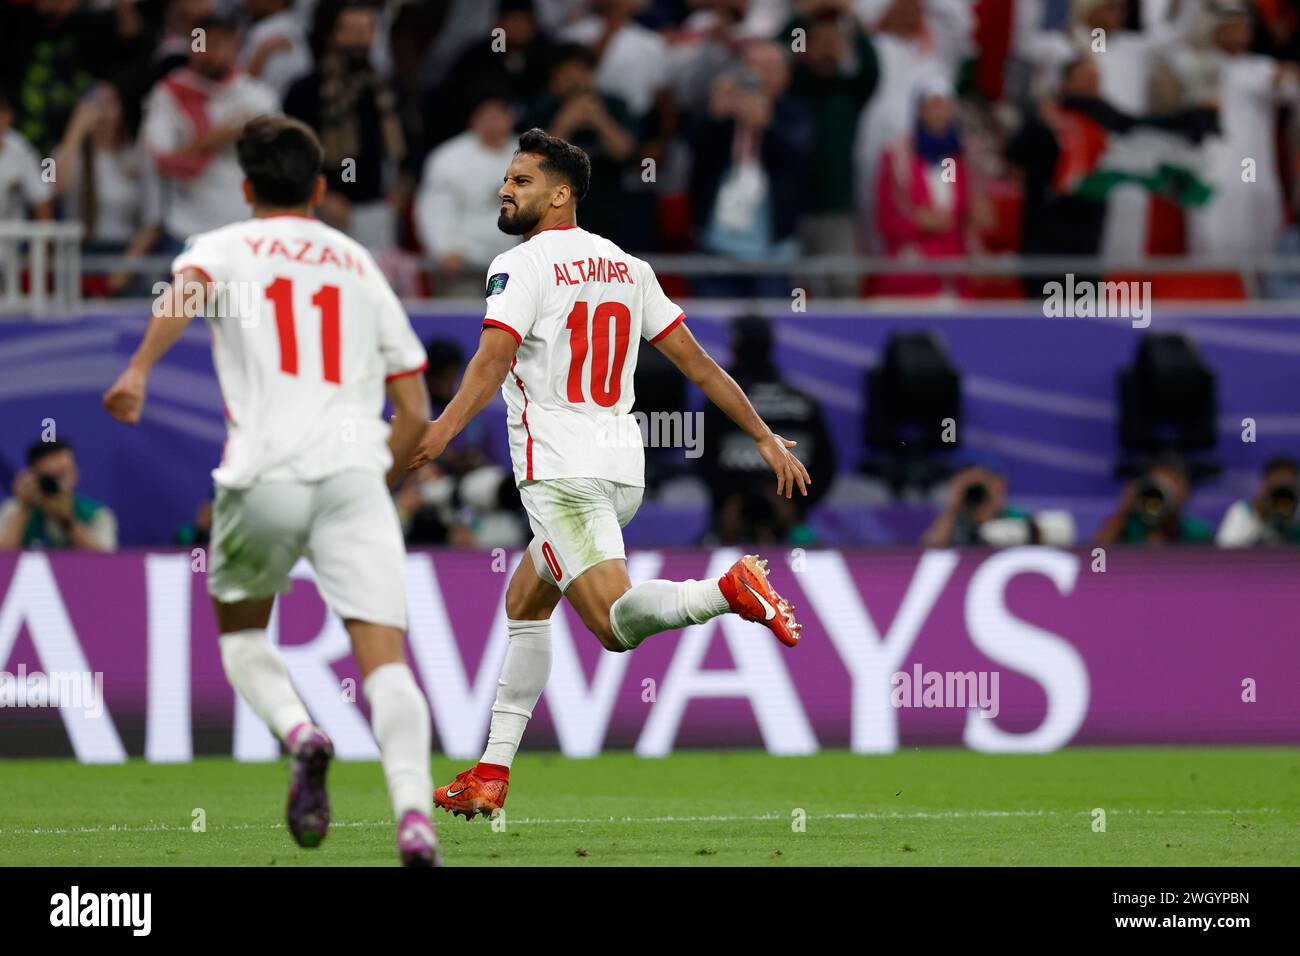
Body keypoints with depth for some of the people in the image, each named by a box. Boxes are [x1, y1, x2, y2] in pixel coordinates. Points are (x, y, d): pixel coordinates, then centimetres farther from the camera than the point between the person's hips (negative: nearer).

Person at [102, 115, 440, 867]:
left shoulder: (227, 247, 16)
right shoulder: (359, 264, 25)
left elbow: (188, 289, -12)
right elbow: (416, 413, 22)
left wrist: (140, 369, -23)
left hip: (264, 474, -1)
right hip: (355, 471, 1)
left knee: (240, 631, 21)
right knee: (384, 657, -7)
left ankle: (299, 733, -8)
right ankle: (414, 813, -29)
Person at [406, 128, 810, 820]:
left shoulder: (521, 266, -5)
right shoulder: (627, 267, 15)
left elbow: (494, 357, -22)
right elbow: (698, 363, 15)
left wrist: (442, 430, -33)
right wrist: (765, 438, 19)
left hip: (561, 470, -8)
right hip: (624, 471, 8)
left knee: (616, 622, -15)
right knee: (525, 603, 20)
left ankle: (729, 589, -38)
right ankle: (492, 773, 17)